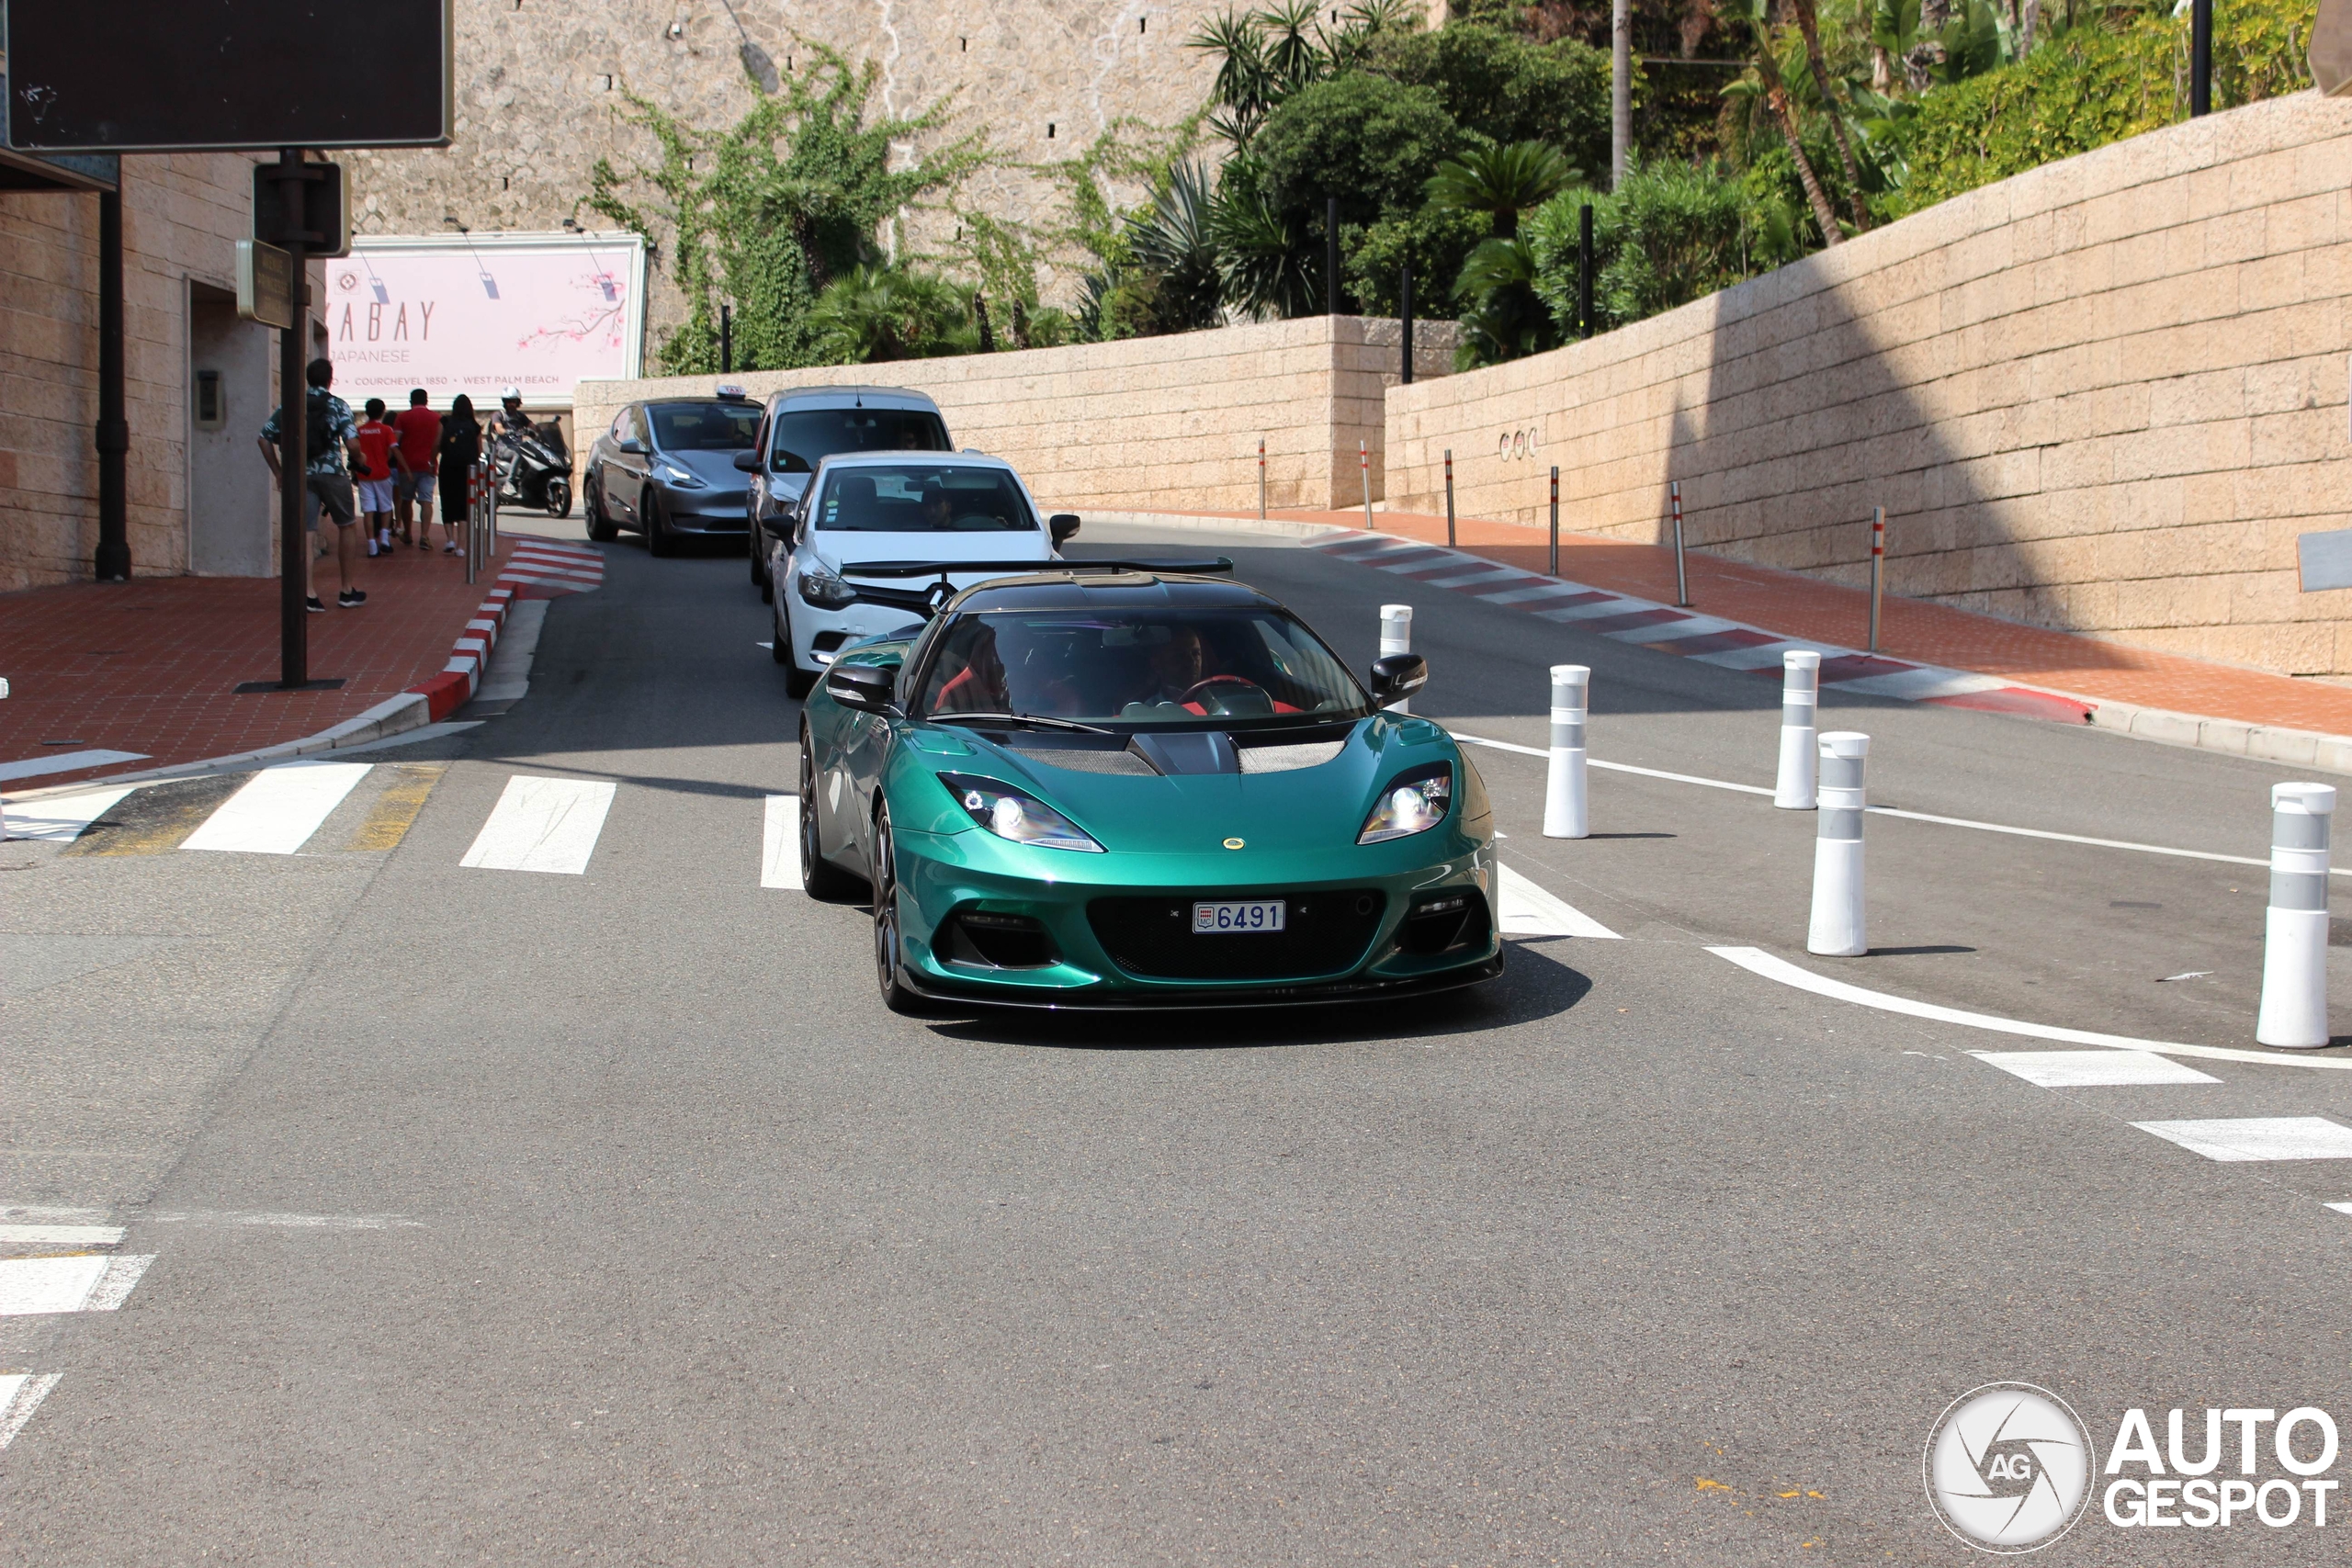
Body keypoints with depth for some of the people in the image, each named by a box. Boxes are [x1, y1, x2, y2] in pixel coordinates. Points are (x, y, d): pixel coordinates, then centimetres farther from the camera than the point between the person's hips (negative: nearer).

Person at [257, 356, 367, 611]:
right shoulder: (338, 406, -2)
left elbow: (264, 438, 4)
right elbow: (352, 444, -13)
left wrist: (278, 473, 10)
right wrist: (359, 459, 9)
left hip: (300, 475, 2)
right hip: (331, 473, -2)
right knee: (348, 526, 16)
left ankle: (309, 594, -8)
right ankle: (347, 591, 18)